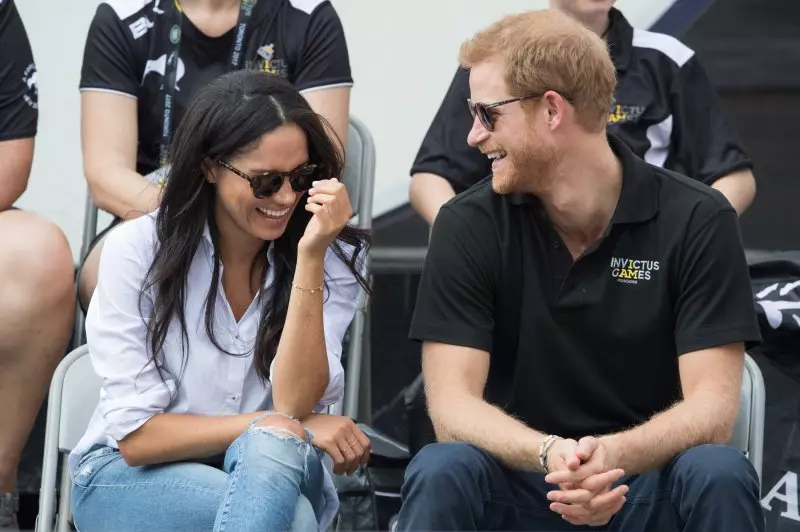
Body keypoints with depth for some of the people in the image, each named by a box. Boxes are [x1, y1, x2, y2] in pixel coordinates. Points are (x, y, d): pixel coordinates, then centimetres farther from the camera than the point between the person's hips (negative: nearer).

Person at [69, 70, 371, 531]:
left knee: (274, 449, -35)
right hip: (133, 476, -3)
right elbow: (137, 436, -13)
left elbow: (295, 404, -18)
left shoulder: (337, 256, -5)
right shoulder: (137, 250, -10)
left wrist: (309, 259, -25)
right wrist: (277, 424, -20)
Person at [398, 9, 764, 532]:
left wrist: (616, 455, -34)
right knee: (441, 473, -30)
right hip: (520, 481, 0)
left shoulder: (697, 220, -7)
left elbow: (712, 409, -13)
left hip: (648, 483, 0)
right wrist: (550, 453, -32)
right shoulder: (467, 225, -4)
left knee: (720, 474, -31)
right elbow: (452, 404, -11)